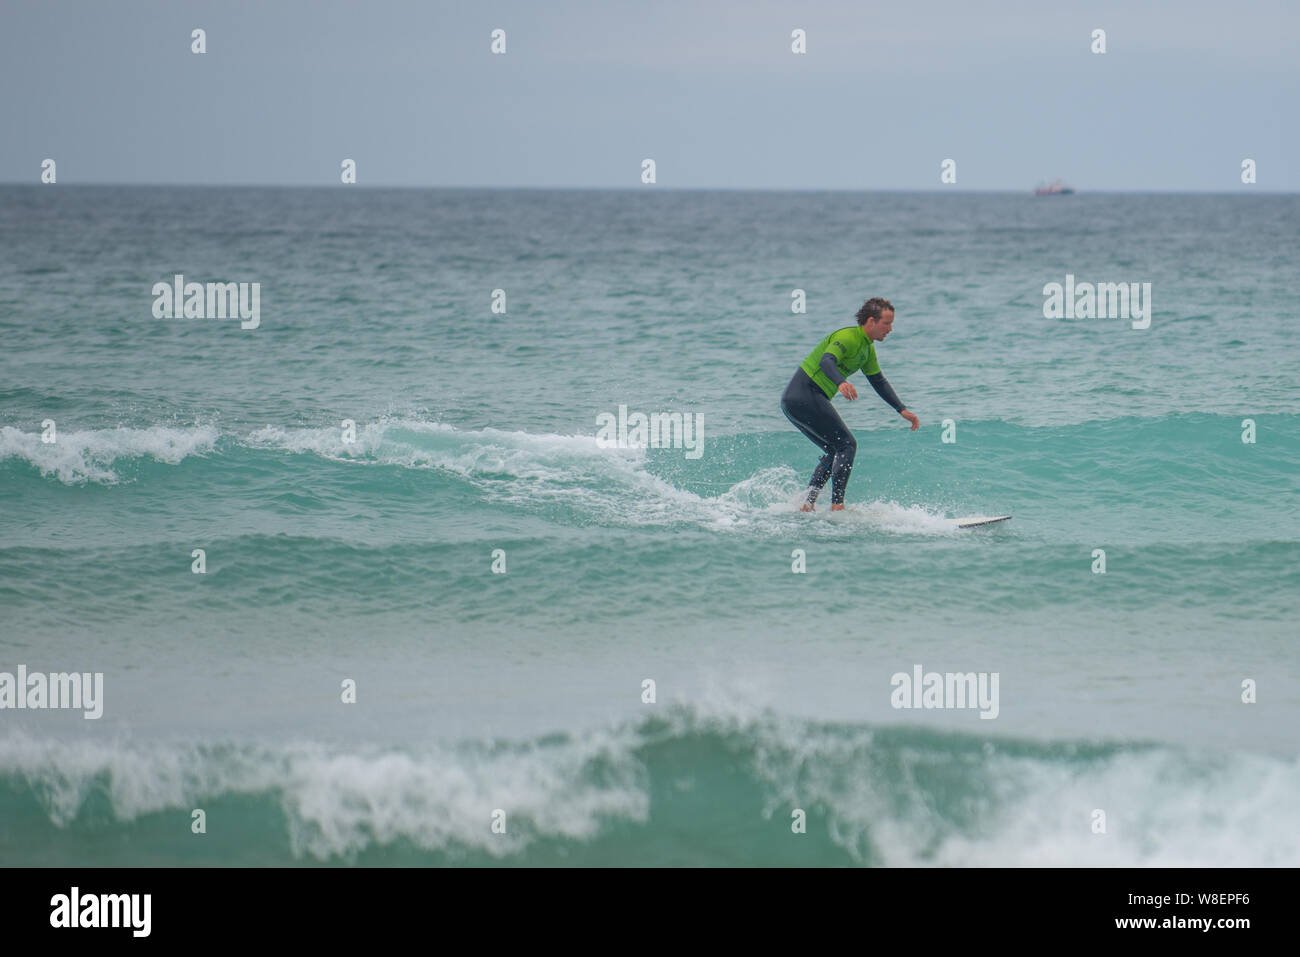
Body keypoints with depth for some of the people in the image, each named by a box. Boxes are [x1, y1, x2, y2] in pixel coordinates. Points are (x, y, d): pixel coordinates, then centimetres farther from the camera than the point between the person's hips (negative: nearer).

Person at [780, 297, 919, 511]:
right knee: (847, 445, -11)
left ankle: (807, 505, 9)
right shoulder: (848, 337, -15)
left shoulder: (867, 348, 16)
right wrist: (841, 383, -52)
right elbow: (827, 361, -32)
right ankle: (837, 506, -17)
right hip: (805, 395, -10)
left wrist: (902, 410, 20)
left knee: (835, 453, 15)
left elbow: (879, 381, 26)